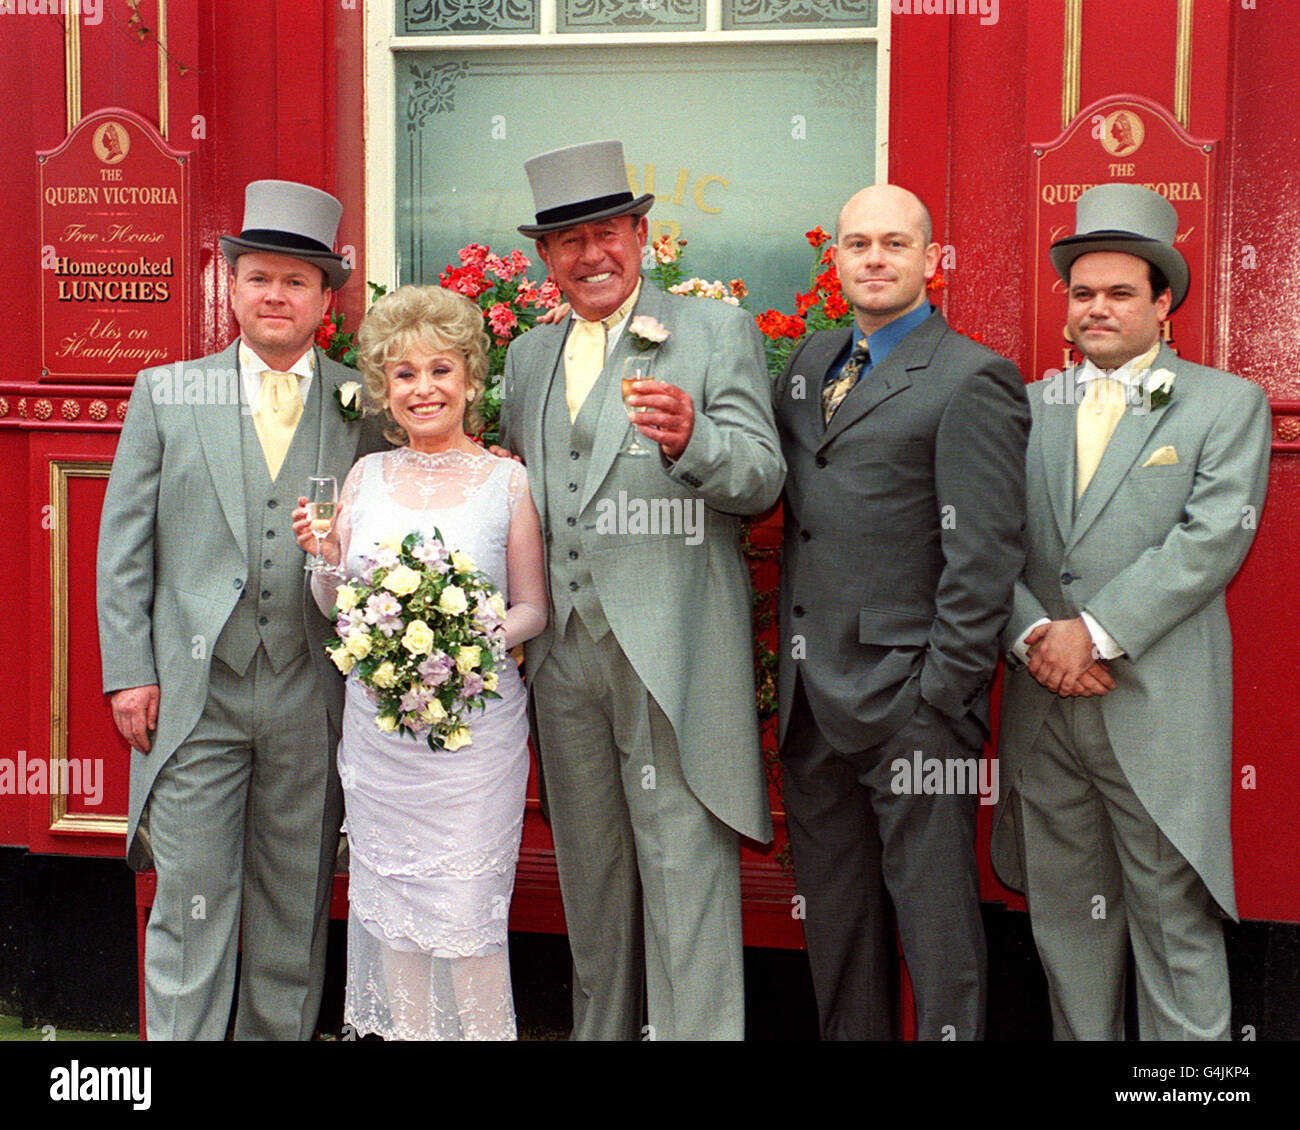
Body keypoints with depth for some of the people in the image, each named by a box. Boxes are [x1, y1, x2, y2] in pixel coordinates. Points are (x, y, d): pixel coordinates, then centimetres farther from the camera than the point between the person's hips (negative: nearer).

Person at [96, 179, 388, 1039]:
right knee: (189, 901, 3)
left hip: (314, 700, 0)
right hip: (193, 689, 0)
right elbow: (125, 542, 6)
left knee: (296, 904, 11)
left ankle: (282, 1034, 26)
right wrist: (129, 671, -1)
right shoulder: (166, 392, 7)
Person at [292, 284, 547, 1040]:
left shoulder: (506, 480, -1)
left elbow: (533, 609, 2)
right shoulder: (367, 476, 7)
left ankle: (482, 1031, 15)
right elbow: (335, 608, 12)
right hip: (378, 720, 3)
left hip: (476, 718, -3)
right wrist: (325, 558, -9)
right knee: (390, 900, 9)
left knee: (467, 908, -3)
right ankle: (408, 1032, 25)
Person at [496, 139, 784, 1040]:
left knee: (685, 872, -4)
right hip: (564, 653, 5)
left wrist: (689, 439, -28)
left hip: (671, 654, -5)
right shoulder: (529, 358, 17)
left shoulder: (718, 333, 2)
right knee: (591, 873, 14)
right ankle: (600, 1028, 26)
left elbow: (762, 477, -8)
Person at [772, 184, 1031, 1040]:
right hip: (812, 697, 7)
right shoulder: (809, 362, 16)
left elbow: (984, 557, -12)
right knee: (833, 912, 16)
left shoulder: (972, 379, -7)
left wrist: (943, 694, -16)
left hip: (909, 700, -7)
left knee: (936, 916, 3)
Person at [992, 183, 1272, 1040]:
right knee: (1067, 915, 11)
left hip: (1159, 709, -3)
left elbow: (1213, 538, -9)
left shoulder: (1228, 404, 4)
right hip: (1043, 705, 4)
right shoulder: (1028, 407, 13)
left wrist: (1096, 632, -16)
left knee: (1176, 920, 1)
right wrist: (1032, 634, -12)